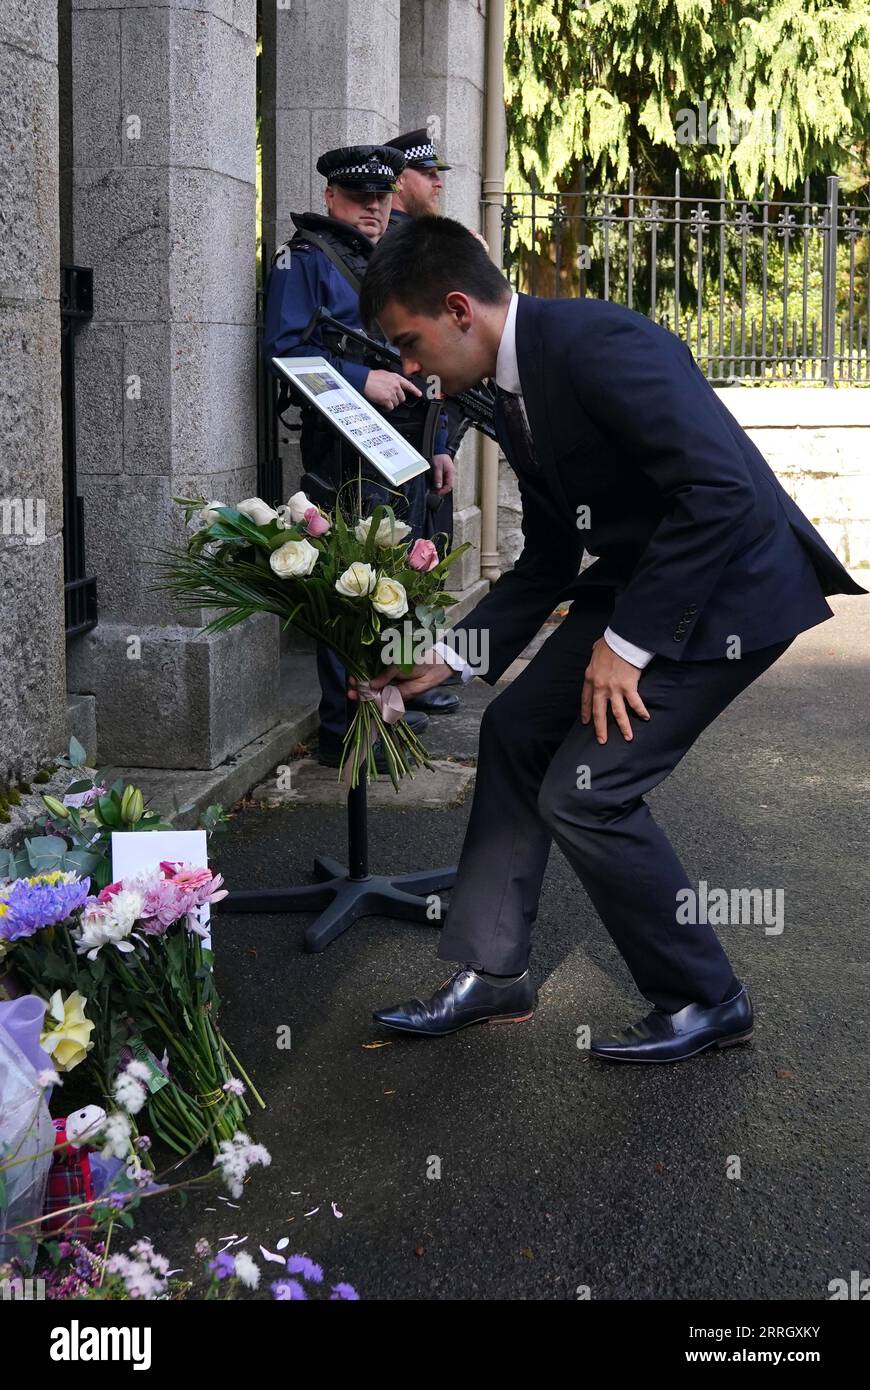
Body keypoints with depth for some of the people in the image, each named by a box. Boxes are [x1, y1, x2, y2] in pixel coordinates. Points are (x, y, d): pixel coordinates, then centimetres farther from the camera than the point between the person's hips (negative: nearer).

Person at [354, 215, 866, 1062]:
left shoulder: (597, 344, -23)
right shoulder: (516, 395, 8)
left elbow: (719, 491, -29)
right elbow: (549, 558, 15)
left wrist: (629, 643, -23)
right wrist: (449, 657, 8)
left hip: (731, 586, -10)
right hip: (638, 580, 10)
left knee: (584, 792, -11)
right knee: (514, 730, 10)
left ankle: (703, 1003, 9)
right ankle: (490, 976, 21)